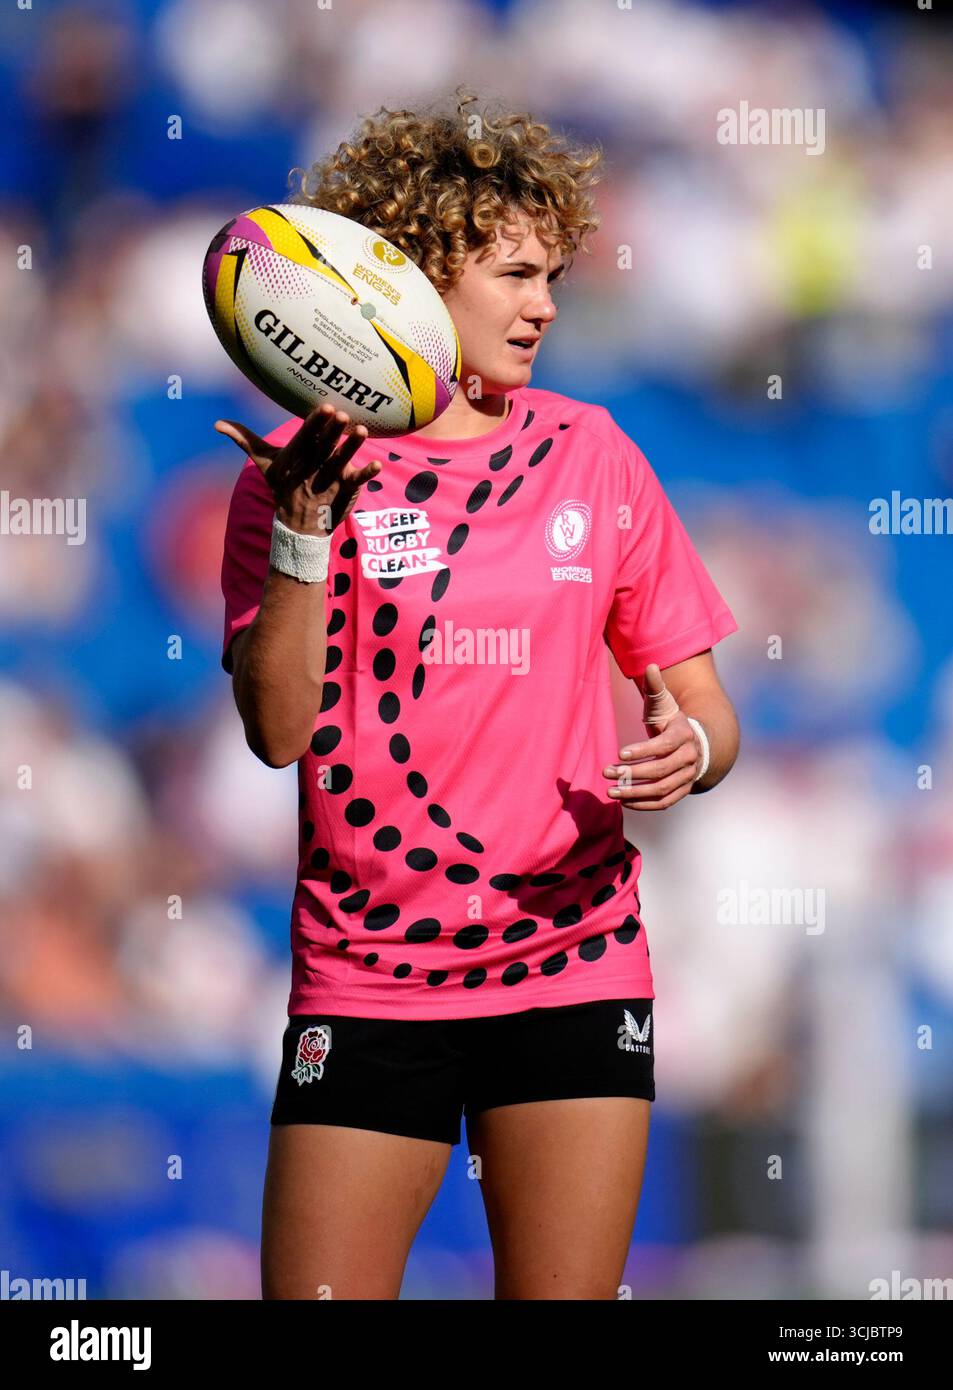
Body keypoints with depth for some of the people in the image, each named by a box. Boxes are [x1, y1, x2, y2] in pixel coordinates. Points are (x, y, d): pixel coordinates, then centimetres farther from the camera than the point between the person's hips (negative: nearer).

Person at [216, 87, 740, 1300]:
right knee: (312, 1295, -5)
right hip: (365, 981, -2)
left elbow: (703, 704, 10)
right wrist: (304, 525, -21)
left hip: (574, 967, 2)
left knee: (564, 1296, 1)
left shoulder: (589, 454, 6)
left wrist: (691, 748, -13)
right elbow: (277, 730, -10)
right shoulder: (299, 468, -1)